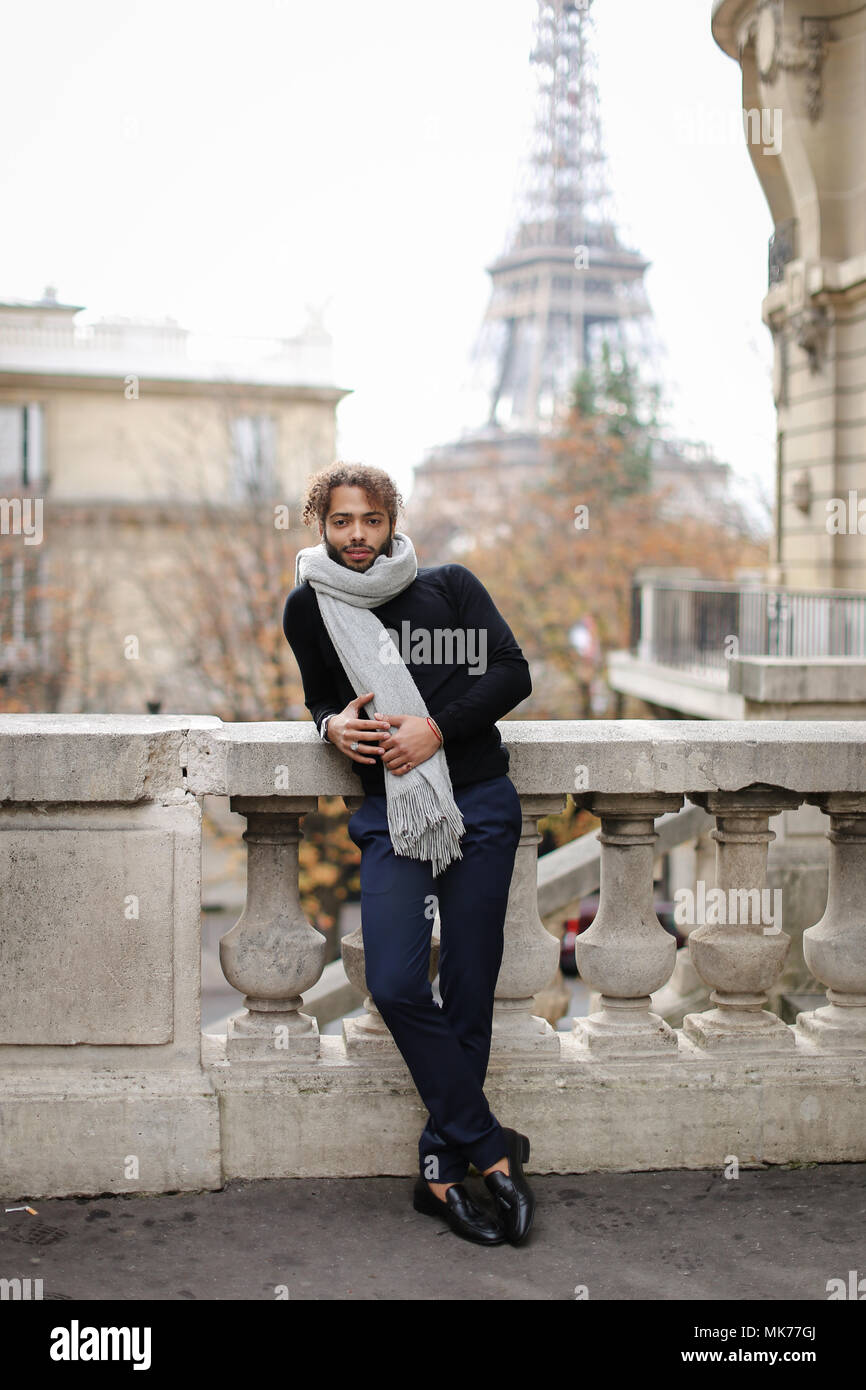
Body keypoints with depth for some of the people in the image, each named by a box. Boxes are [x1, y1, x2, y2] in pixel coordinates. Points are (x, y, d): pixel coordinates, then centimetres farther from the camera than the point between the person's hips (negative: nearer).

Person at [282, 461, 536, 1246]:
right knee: (396, 987, -15)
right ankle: (491, 1149, -1)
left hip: (478, 806, -1)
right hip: (390, 816, 1)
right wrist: (333, 725, -1)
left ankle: (442, 1172, 11)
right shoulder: (310, 609, 9)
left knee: (468, 994, 0)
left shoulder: (449, 586, 3)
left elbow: (513, 675, -1)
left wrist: (438, 727, -13)